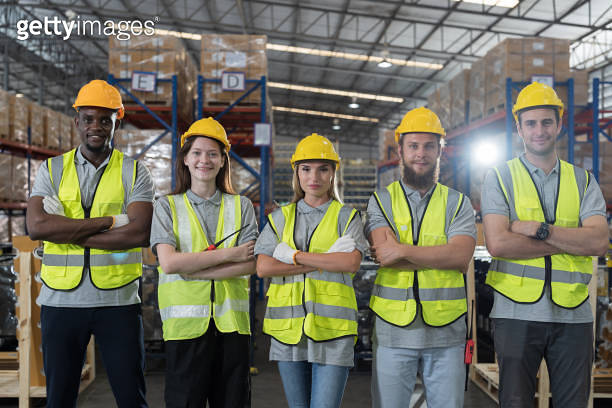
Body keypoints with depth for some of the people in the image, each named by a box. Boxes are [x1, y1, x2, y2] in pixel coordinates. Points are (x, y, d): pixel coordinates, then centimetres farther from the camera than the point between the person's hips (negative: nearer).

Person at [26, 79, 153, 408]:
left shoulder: (134, 173, 3)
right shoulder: (51, 170, 6)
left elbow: (138, 233, -13)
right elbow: (36, 226, -11)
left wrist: (65, 231, -13)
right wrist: (110, 221, -14)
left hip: (117, 301, -1)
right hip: (61, 300, 2)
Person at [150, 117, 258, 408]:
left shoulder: (241, 206, 11)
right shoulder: (168, 206, 7)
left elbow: (249, 264, -3)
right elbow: (168, 263, -9)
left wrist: (192, 269, -11)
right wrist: (228, 254, -9)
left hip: (231, 321, 2)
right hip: (186, 321, -1)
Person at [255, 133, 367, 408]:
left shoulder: (346, 217, 7)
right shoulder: (280, 218, 12)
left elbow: (352, 262, -11)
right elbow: (263, 267, -3)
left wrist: (295, 256, -10)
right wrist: (326, 260, -9)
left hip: (332, 328, -2)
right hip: (288, 327, 3)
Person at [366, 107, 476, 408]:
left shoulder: (457, 203, 7)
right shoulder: (381, 201, 6)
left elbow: (461, 257, -11)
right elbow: (385, 253, -11)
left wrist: (402, 251, -14)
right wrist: (440, 256, -13)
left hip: (445, 333, 1)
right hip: (392, 331, 0)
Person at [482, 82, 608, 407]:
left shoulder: (582, 181, 10)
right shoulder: (500, 177, 2)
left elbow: (599, 242, -6)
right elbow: (498, 243, -13)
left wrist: (541, 230, -16)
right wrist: (570, 241, -10)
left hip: (573, 316, 3)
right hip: (517, 314, -2)